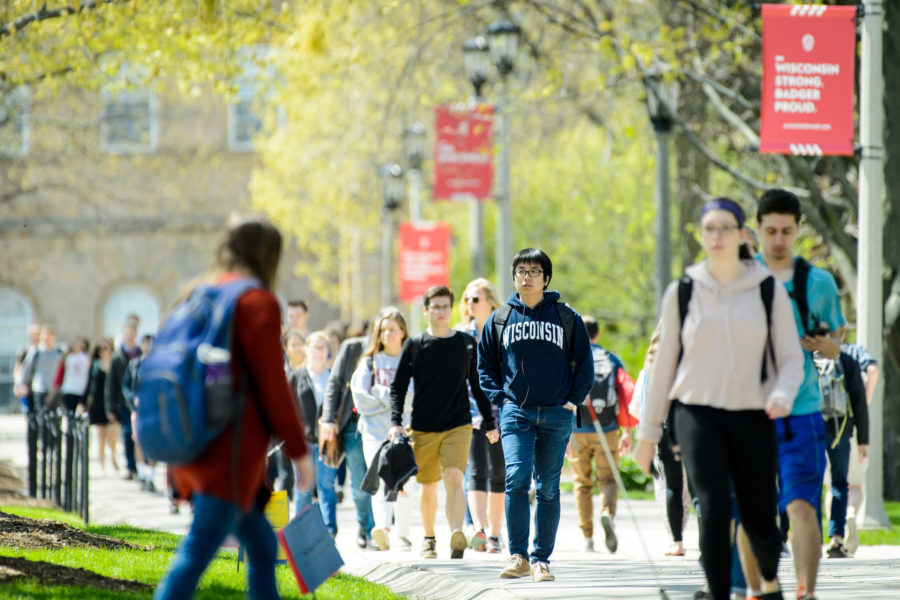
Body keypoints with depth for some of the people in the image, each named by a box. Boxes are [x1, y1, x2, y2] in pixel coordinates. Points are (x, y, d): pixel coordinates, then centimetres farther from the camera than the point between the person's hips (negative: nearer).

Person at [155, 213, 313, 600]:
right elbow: (273, 384, -9)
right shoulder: (258, 302, -7)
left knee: (262, 546, 17)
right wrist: (299, 451, -2)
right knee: (197, 552, -14)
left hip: (196, 450, 9)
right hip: (230, 452, -9)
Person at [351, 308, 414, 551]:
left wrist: (381, 394, -8)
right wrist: (394, 397, -4)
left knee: (402, 486, 5)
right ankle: (382, 527, -35)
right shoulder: (369, 363, 11)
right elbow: (361, 400, 2)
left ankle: (403, 535, 18)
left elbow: (415, 396, -8)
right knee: (380, 482, -17)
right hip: (375, 431, 0)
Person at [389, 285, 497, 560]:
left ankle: (457, 534, -34)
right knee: (428, 486, 10)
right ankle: (429, 539, 29)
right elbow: (398, 387, 4)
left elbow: (478, 386, 14)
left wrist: (490, 423, 16)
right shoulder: (414, 345, 4)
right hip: (423, 429, 1)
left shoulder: (467, 344, 6)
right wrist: (396, 422, -9)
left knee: (454, 479, -20)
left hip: (458, 426, -1)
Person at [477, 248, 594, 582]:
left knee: (548, 488, 3)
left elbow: (584, 364, 11)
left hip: (557, 414, 0)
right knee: (517, 477, -18)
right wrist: (499, 398, 2)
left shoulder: (566, 317, 6)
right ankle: (518, 556, -12)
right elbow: (485, 364, 15)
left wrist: (573, 400, 0)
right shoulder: (500, 319, 8)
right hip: (516, 412, 0)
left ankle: (541, 559, 10)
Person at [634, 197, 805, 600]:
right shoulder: (682, 293, 3)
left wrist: (783, 395, -17)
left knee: (758, 520, 5)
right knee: (714, 510, -18)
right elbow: (664, 364, 9)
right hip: (698, 414, -1)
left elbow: (791, 357, 6)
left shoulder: (769, 291, 3)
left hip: (752, 417, 1)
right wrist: (647, 432, 11)